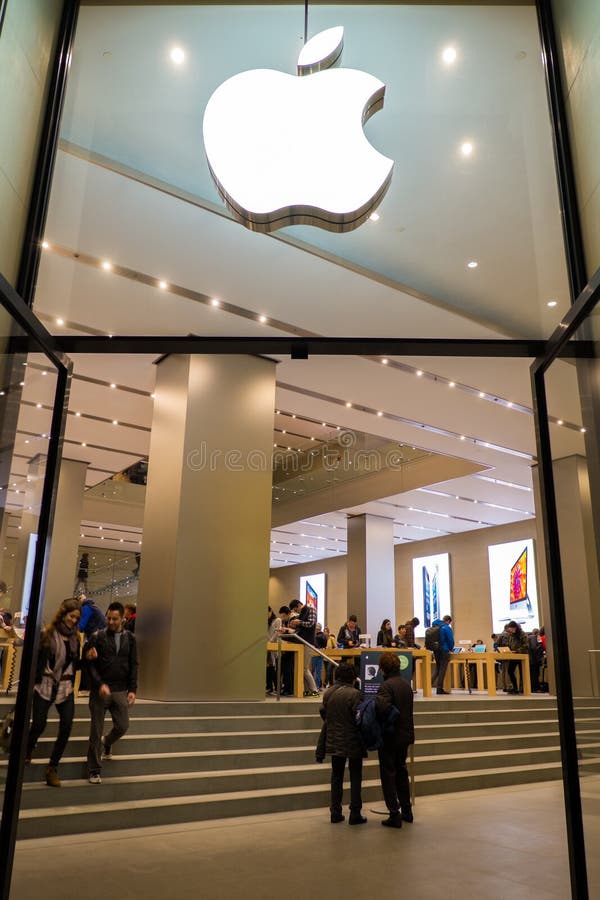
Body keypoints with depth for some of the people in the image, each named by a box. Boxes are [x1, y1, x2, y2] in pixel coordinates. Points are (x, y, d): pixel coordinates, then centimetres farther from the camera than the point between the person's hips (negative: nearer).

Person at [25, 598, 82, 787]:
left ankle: (52, 768, 10)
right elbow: (35, 659, -8)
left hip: (66, 689, 4)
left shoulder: (75, 637, 6)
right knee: (38, 725, 1)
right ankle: (27, 752, 35)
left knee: (66, 728, -5)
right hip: (45, 687, -4)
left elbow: (75, 665, 11)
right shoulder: (47, 634, -8)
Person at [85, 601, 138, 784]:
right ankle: (94, 770, 18)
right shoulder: (97, 637, -5)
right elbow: (90, 664, -7)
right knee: (96, 731, 4)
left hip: (120, 691, 3)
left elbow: (133, 666, 6)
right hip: (99, 690, -2)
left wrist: (132, 690, 0)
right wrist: (100, 684, -18)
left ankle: (106, 742, 36)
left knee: (122, 726, 2)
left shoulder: (130, 638, 4)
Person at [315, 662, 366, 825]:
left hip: (334, 742, 5)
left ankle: (335, 812, 19)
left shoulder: (328, 693, 0)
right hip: (353, 742, -5)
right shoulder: (353, 694, -18)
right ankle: (355, 814, 11)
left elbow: (324, 715, 6)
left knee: (337, 777, 16)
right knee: (355, 778, 9)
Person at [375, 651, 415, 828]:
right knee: (401, 772, 21)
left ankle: (394, 815, 6)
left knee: (388, 775, 4)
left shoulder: (386, 686, -20)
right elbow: (407, 710, 11)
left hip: (389, 738, -8)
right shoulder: (407, 685, 6)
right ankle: (406, 811, 29)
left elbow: (383, 707, -35)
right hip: (405, 735, 8)